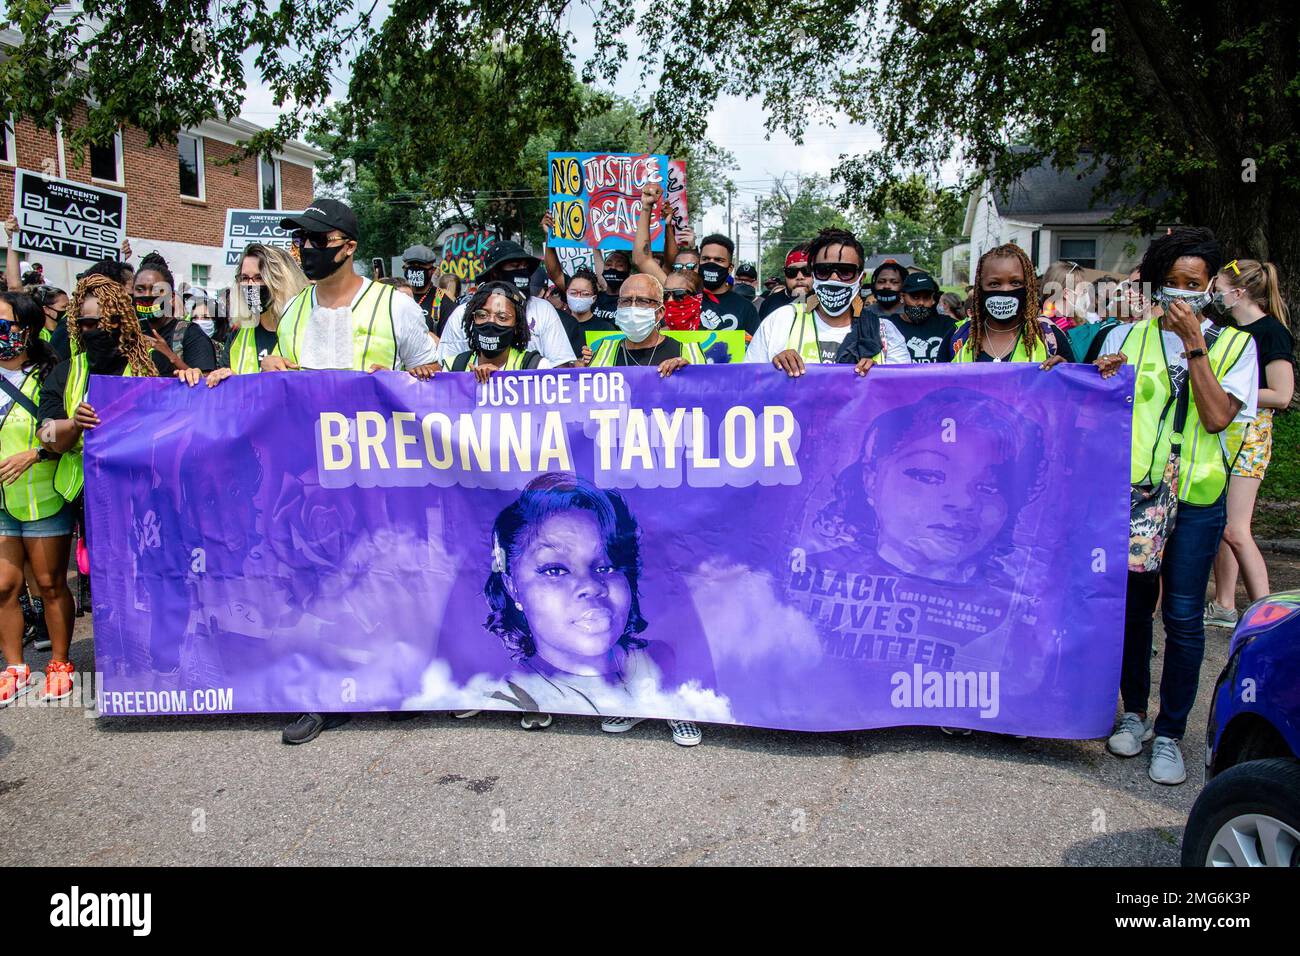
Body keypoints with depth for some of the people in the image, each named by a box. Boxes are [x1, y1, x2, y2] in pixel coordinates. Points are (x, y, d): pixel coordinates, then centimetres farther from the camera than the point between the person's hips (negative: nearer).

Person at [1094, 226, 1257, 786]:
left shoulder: (1233, 345, 4)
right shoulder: (1126, 338, 8)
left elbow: (1216, 416, -11)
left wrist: (1193, 344, -11)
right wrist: (1104, 381, -8)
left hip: (1196, 500, -2)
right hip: (1132, 491, 2)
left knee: (1183, 616, -2)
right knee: (1133, 605, 10)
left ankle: (1169, 733, 12)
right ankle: (1134, 712, 27)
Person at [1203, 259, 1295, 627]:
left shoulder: (1271, 331, -11)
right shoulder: (1227, 327, 13)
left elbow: (1281, 395, -16)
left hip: (1250, 434, -8)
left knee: (1235, 530, -11)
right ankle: (1224, 607, 18)